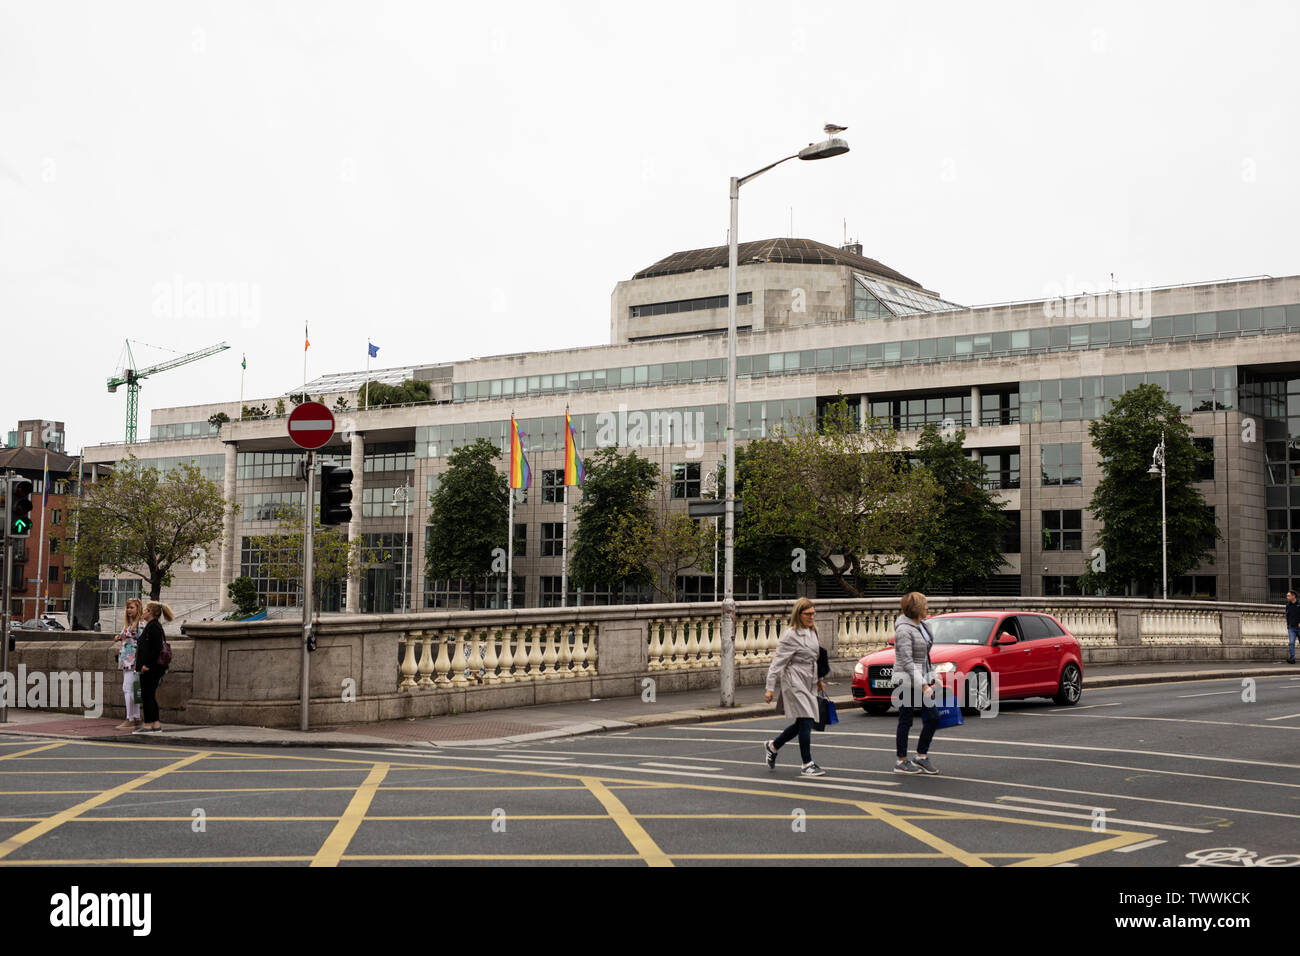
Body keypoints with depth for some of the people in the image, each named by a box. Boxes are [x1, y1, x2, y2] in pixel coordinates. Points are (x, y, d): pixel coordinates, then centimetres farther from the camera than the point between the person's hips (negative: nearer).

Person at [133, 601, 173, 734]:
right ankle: (156, 724, 16)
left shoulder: (154, 627, -15)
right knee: (150, 696, 13)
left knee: (147, 696, -6)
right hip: (151, 669, 10)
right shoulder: (150, 626, 17)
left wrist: (147, 665, -20)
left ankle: (148, 725, -2)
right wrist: (141, 665, 18)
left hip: (151, 668, -10)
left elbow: (156, 649, -22)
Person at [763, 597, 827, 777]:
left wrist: (818, 680, 24)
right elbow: (777, 662, -14)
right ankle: (807, 765, -6)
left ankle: (772, 747, 30)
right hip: (794, 681, -8)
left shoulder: (812, 631, 12)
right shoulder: (791, 635, -13)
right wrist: (770, 688, -17)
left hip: (807, 681, 8)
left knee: (802, 723, 10)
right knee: (806, 721, -10)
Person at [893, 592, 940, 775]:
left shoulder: (922, 626, 10)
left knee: (933, 717, 5)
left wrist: (929, 680, 18)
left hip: (923, 678, 9)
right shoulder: (904, 629, -17)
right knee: (906, 721, 1)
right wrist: (923, 685, -24)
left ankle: (921, 757, 16)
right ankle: (901, 762, 11)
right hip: (907, 681, -9)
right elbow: (907, 662, -22)